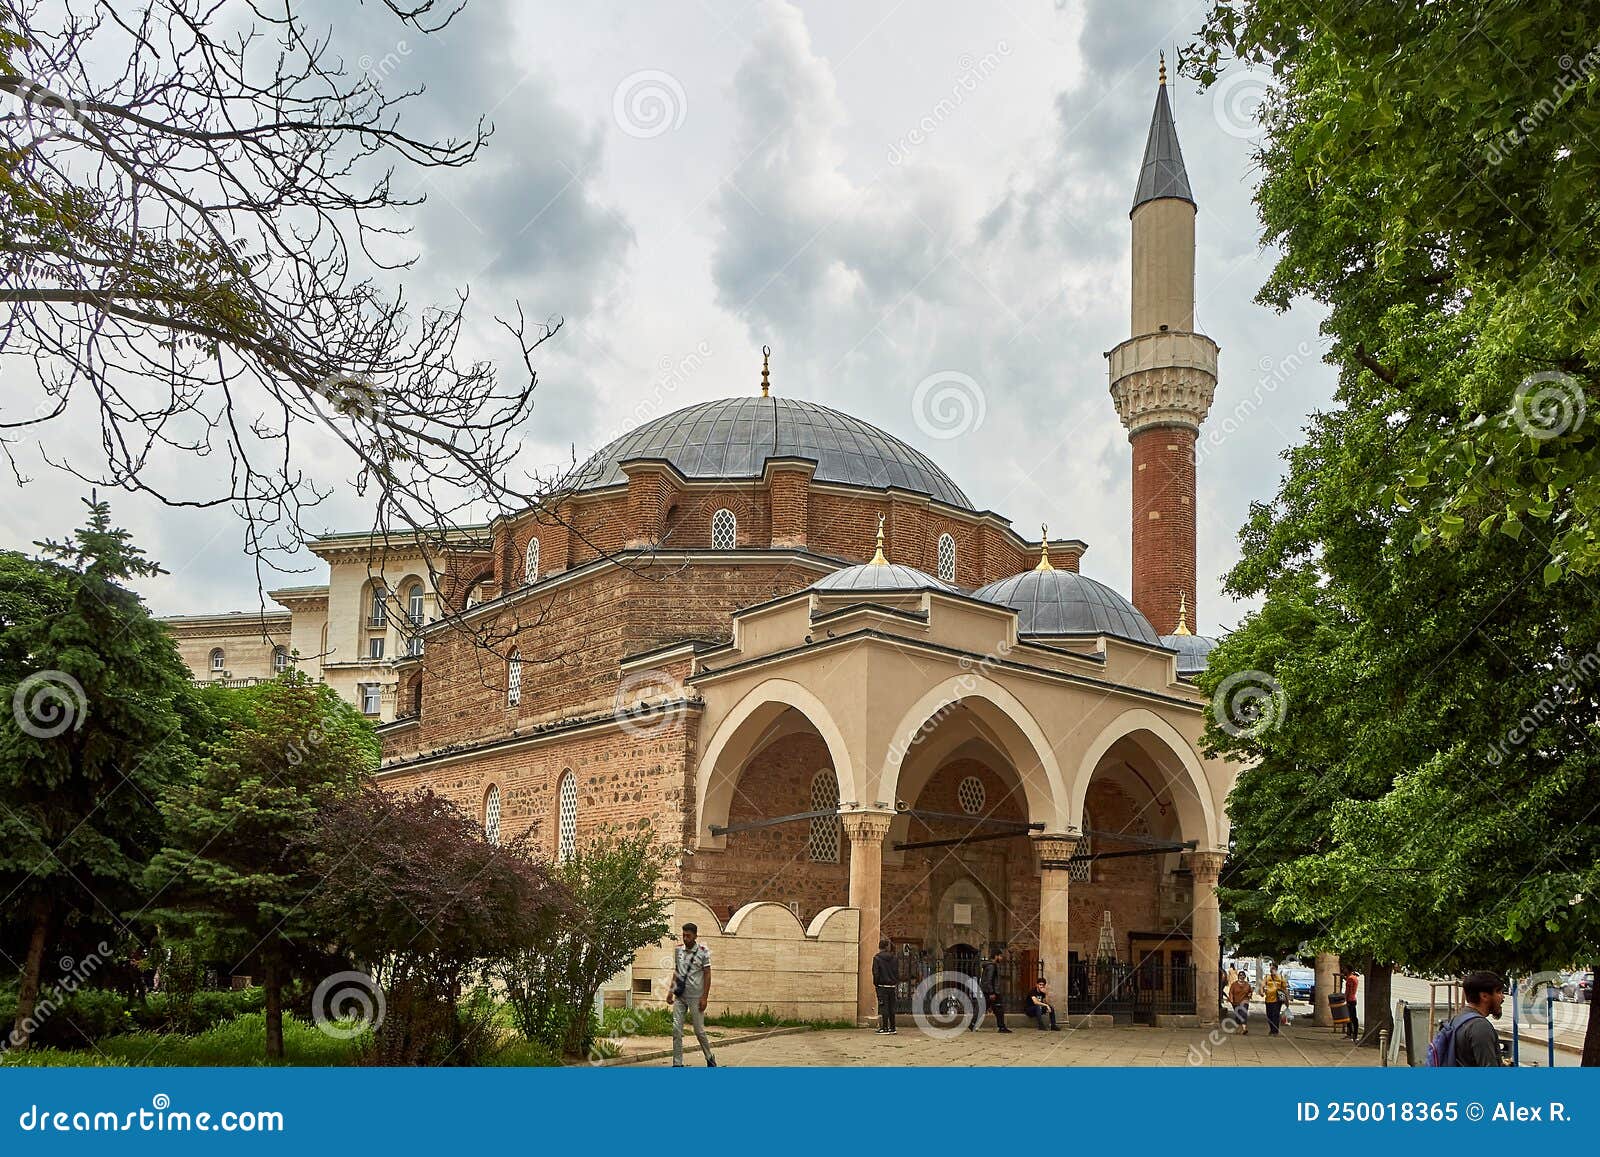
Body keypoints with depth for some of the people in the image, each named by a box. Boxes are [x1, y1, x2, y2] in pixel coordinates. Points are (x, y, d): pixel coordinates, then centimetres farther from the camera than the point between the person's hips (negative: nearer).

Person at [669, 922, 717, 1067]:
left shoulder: (703, 951, -7)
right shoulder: (678, 950, 7)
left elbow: (707, 975, -6)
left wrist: (704, 997, -10)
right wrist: (671, 989, 10)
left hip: (695, 997, -4)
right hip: (679, 996, 4)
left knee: (699, 1031, 4)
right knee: (676, 1029, -3)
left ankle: (709, 1058, 25)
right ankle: (677, 1063, 1)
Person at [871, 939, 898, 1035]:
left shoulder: (877, 958, -7)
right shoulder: (893, 958, 7)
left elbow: (876, 973, -11)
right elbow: (897, 972, 9)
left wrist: (875, 983, -1)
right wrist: (896, 982, 15)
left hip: (882, 985, -5)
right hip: (892, 986, 5)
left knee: (883, 1007, -5)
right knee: (891, 1007, 11)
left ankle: (885, 1028, -8)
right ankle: (892, 1028, 13)